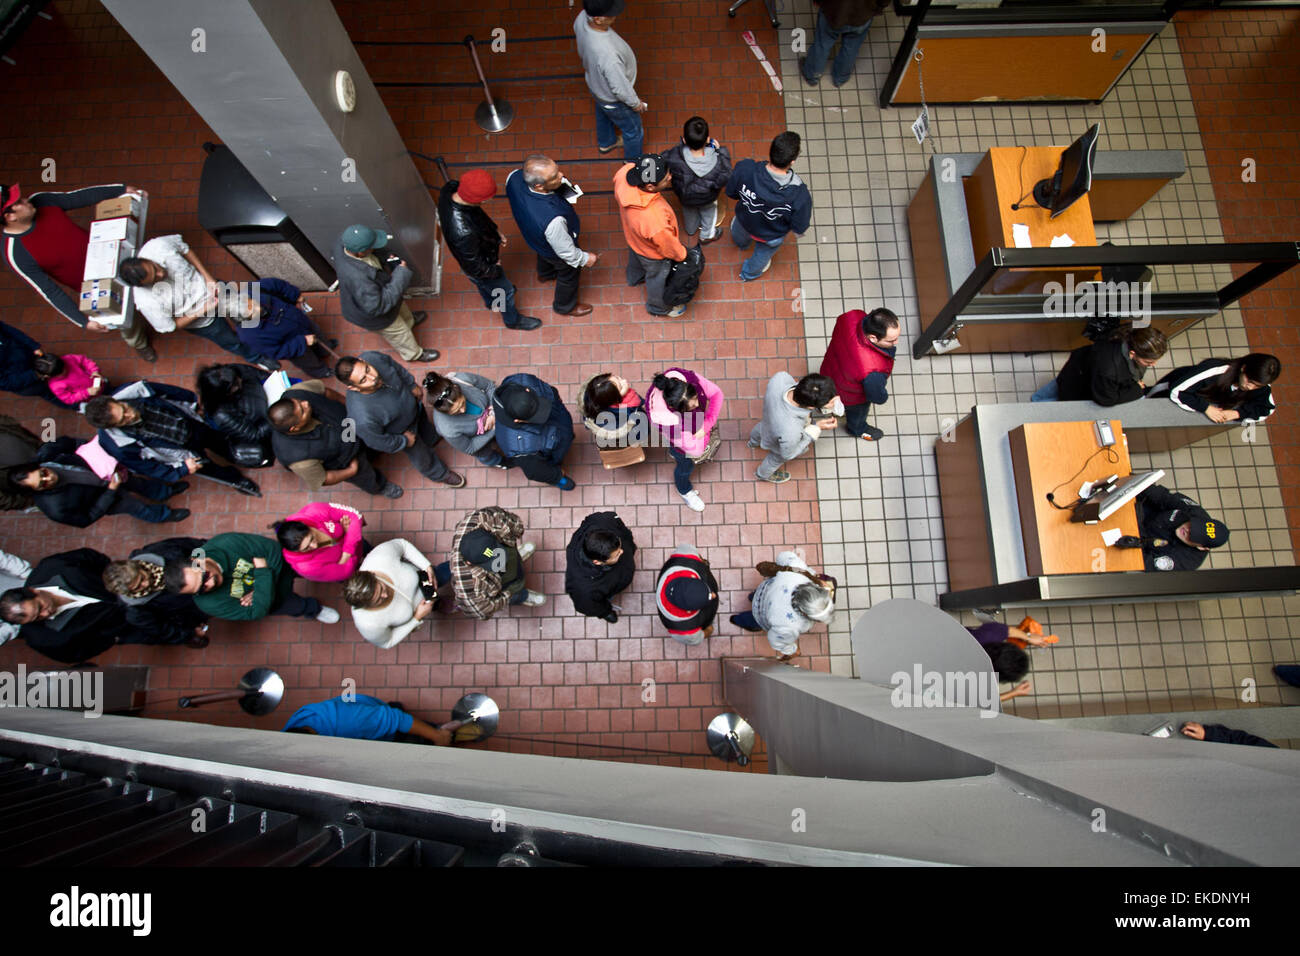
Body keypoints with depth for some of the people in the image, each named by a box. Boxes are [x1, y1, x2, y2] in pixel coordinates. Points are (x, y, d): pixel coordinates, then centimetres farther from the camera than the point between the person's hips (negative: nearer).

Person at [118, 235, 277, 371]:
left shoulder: (157, 246, -33)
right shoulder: (147, 302, -39)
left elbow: (184, 249, -11)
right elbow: (169, 326, -22)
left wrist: (208, 277, -19)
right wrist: (203, 311, -27)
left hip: (208, 286, 3)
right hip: (201, 321, -3)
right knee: (232, 341, 22)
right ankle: (255, 358, 54)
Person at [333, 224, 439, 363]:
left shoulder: (344, 242, -25)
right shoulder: (358, 278, -49)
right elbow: (377, 306, -40)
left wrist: (385, 263, -17)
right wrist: (401, 274, -39)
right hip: (372, 315, -7)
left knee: (400, 306, 35)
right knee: (398, 333, 22)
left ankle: (410, 321, 68)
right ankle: (413, 354, 51)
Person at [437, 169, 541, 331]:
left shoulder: (450, 188, -26)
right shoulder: (463, 233, -48)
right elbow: (475, 268, -31)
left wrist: (494, 229, 0)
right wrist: (495, 270, -14)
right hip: (483, 268, -6)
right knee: (505, 290, 24)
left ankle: (490, 301, 68)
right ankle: (512, 319, 54)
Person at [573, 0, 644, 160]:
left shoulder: (583, 17, -25)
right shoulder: (607, 53, -48)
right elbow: (620, 88, -33)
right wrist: (635, 103, -14)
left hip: (595, 84, 7)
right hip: (614, 99, -7)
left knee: (603, 115, 37)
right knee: (633, 130, 22)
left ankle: (606, 142, 67)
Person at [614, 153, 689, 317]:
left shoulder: (625, 172, -36)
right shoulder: (654, 220, -51)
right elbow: (669, 247, -28)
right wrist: (682, 255, -7)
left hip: (632, 236, 6)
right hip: (652, 253, -6)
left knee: (635, 258, 39)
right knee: (657, 278, 27)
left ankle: (635, 278, 74)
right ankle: (658, 307, 60)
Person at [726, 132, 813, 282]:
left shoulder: (745, 169, -38)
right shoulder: (799, 195, -42)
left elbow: (731, 192, -16)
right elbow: (800, 229, -24)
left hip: (745, 220, 1)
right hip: (771, 236, -1)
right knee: (763, 253, 37)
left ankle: (741, 242, 78)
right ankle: (750, 274, 68)